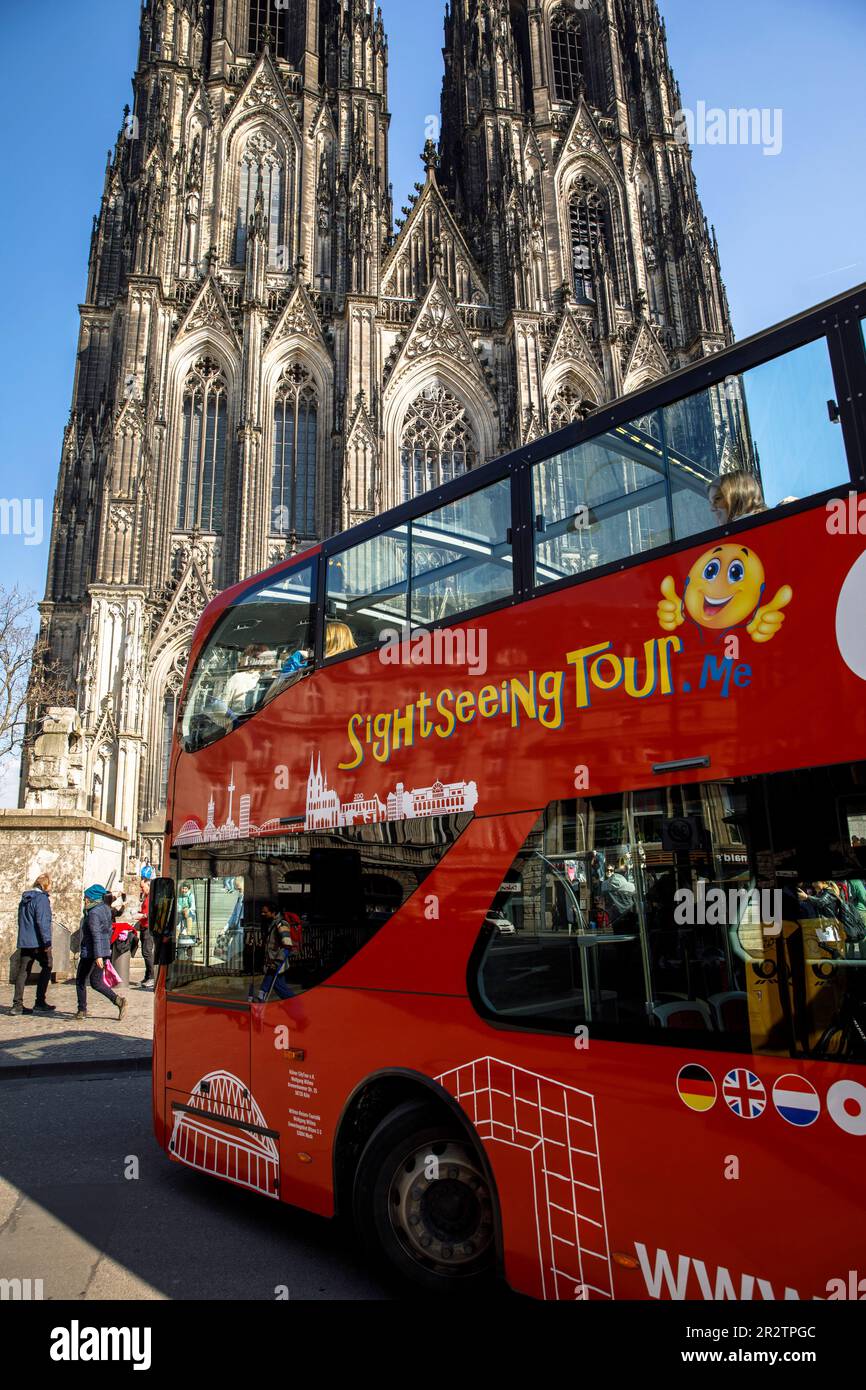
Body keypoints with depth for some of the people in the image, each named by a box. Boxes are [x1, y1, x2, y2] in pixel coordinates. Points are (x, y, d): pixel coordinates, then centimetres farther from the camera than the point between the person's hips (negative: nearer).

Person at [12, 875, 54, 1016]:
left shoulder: (24, 899, 17)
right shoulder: (42, 898, -11)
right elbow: (42, 921, -19)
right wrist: (47, 942, -18)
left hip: (24, 942, 8)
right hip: (38, 942, -7)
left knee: (23, 971, 9)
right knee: (47, 967, 4)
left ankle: (17, 1004, 6)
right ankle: (40, 1003, 3)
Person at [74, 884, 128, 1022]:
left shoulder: (93, 913, -17)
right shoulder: (106, 909, 10)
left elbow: (96, 935, -23)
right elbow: (109, 931, 17)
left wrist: (98, 956, -26)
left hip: (90, 952, -8)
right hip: (104, 950, 8)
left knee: (80, 981, 10)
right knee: (96, 982, 12)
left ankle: (82, 1010, 15)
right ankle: (118, 1001, -3)